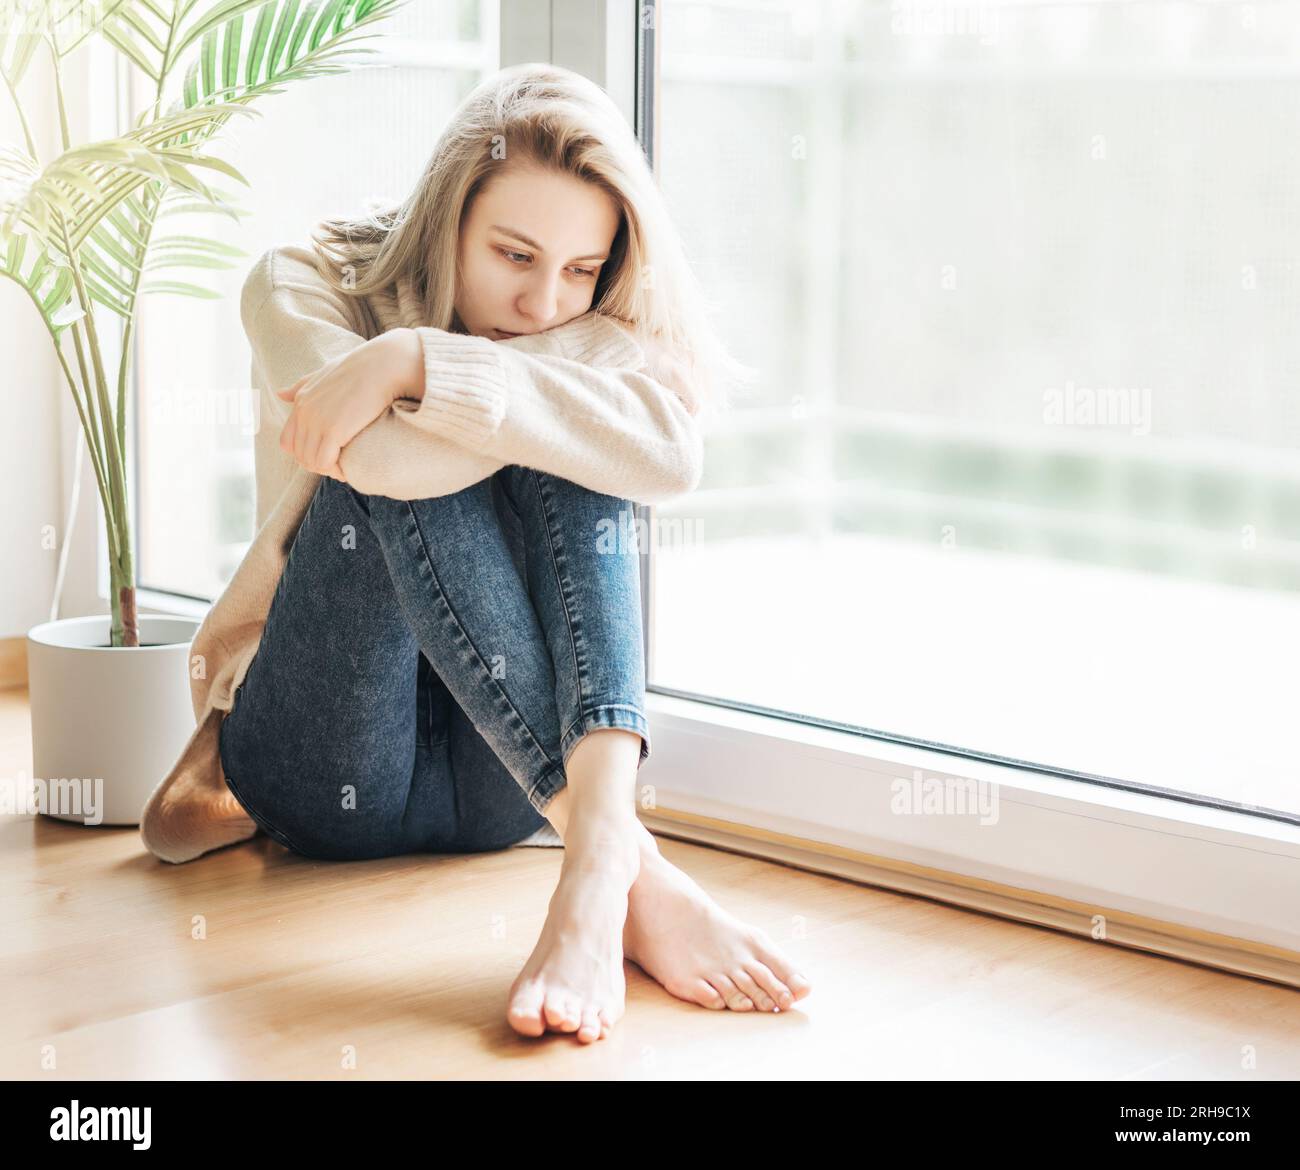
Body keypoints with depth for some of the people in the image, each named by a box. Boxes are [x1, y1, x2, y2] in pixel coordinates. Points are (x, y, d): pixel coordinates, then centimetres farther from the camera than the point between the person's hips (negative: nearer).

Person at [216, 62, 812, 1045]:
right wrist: (562, 369, -18)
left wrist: (414, 363, -30)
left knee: (571, 453, -23)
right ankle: (631, 868, -44)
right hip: (326, 772, -2)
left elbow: (671, 450, -26)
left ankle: (597, 862, -43)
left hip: (500, 779, 2)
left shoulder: (598, 343, 1)